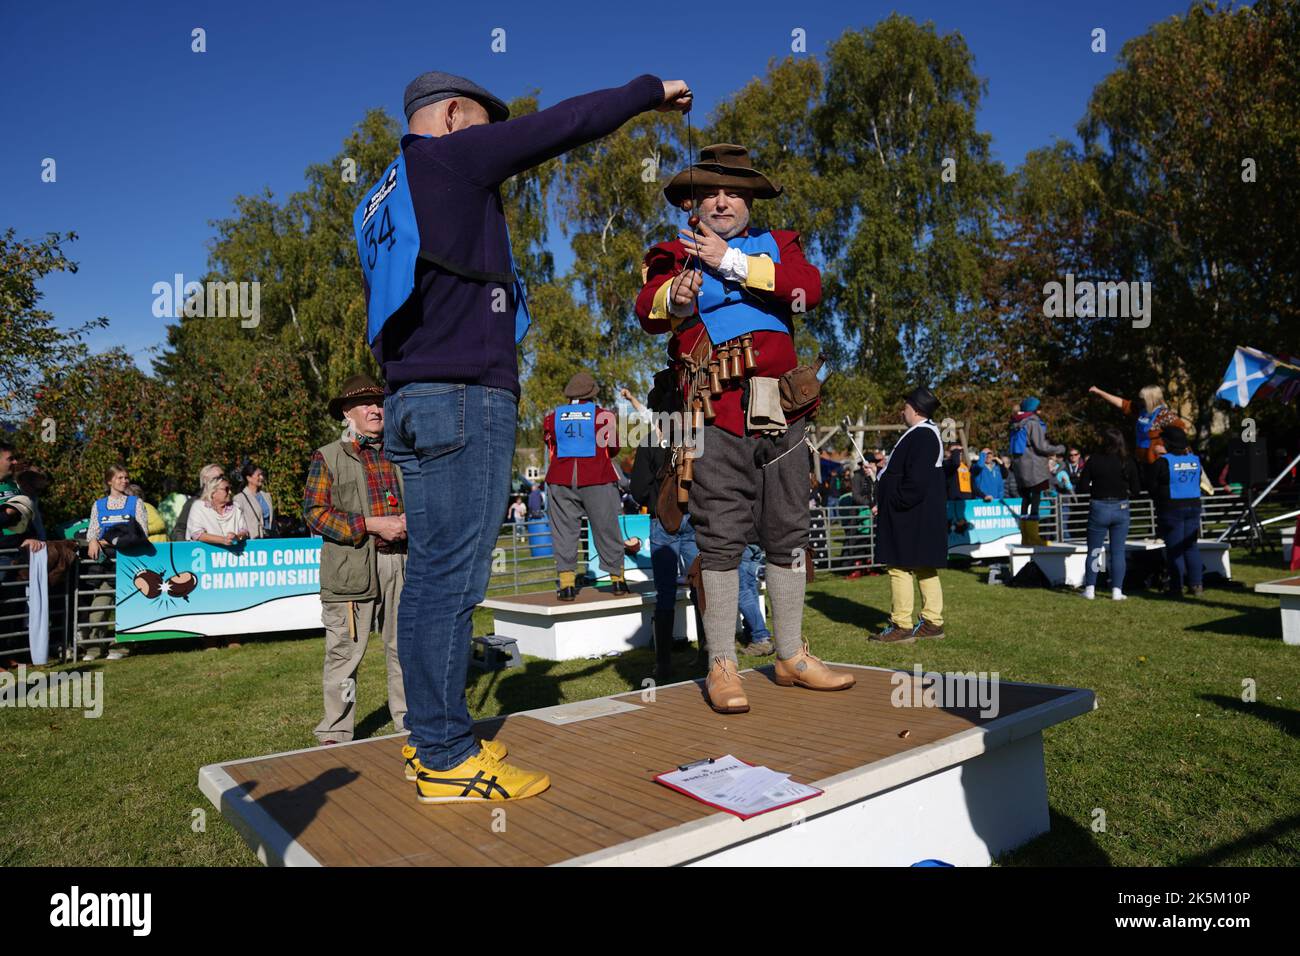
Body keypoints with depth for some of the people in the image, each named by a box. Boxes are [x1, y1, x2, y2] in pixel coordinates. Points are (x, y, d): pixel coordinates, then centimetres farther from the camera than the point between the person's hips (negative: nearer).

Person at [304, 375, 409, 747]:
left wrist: (411, 519, -1)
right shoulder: (327, 457, 4)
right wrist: (372, 525, -14)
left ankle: (410, 723, 22)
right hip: (352, 569, -4)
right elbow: (314, 512, -6)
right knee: (345, 652, 1)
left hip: (402, 566, 4)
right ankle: (335, 734, 15)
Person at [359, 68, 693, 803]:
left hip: (414, 400, 10)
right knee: (453, 577, -9)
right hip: (465, 397, -9)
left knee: (432, 574, 9)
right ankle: (447, 759, -4)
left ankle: (431, 734, 16)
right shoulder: (452, 155, 0)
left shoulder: (385, 201, 26)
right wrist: (650, 92, 15)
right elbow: (565, 125, 1)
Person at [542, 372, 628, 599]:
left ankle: (567, 582, -1)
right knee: (606, 528, 8)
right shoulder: (603, 415, 1)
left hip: (561, 480, 2)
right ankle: (617, 578, 16)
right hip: (597, 479, -1)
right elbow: (613, 449, 8)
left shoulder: (553, 417, 9)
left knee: (564, 530, 4)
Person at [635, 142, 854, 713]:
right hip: (716, 416, -3)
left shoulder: (778, 244, 18)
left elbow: (809, 288, -4)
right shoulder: (675, 252, 12)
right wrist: (675, 296, -29)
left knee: (788, 533, 7)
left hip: (781, 413, 4)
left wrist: (731, 262, -9)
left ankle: (792, 657, 20)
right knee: (720, 537, -5)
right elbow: (647, 313, -6)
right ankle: (721, 666, 4)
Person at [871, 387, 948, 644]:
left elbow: (916, 482, -25)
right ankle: (932, 622, 21)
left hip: (911, 516, -11)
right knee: (925, 568, 14)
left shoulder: (920, 436, -17)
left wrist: (889, 504, -17)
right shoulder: (928, 434, 17)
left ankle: (901, 626, 0)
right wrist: (884, 503, 15)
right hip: (926, 515, 11)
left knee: (899, 567, -5)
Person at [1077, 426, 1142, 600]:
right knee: (1118, 551, 8)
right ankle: (1117, 590, 8)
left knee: (1094, 550, 10)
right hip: (1121, 509, 1)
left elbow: (1082, 488, -8)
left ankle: (1090, 589, 10)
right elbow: (1136, 491, -1)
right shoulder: (1128, 462, -5)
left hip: (1099, 509, -1)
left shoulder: (1094, 460, -10)